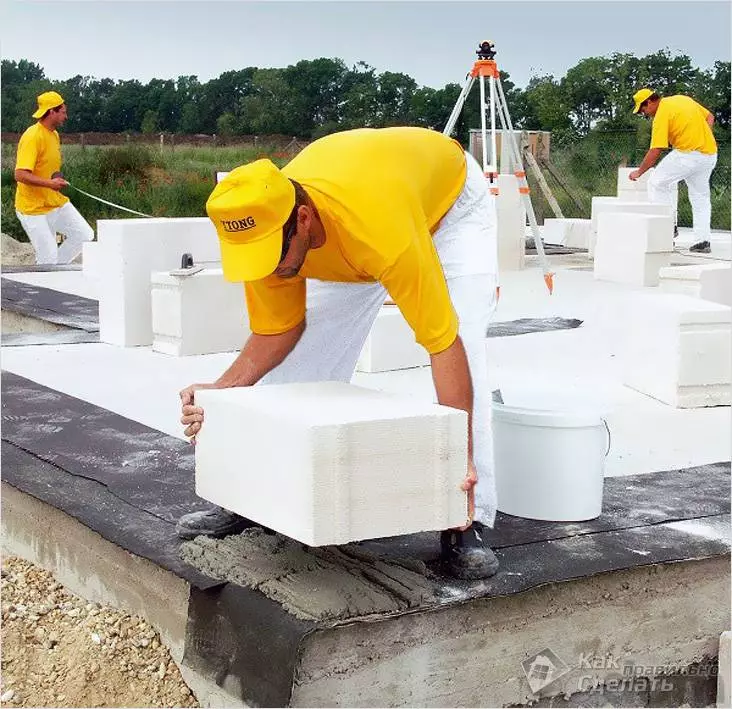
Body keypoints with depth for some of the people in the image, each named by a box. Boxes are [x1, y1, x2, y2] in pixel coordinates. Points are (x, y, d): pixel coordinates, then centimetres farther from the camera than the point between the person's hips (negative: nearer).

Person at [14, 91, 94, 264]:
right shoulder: (32, 137, -19)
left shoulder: (54, 134, 9)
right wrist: (49, 183, -32)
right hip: (34, 208, -9)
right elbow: (20, 175, -26)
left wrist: (58, 180, 7)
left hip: (57, 203, 9)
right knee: (48, 258, -8)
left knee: (85, 236, 2)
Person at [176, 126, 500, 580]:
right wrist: (223, 390, -31)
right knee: (306, 357, -2)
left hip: (451, 200, -5)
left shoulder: (378, 226, -48)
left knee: (462, 346, -23)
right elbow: (279, 331, -15)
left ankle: (468, 521, -16)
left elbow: (443, 345, -44)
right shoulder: (261, 226, -30)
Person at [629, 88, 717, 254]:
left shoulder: (661, 114, -8)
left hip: (688, 154, -8)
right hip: (710, 153, 8)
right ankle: (703, 240, 10)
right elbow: (710, 117, 22)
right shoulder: (683, 99, 15)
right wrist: (702, 139, 15)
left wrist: (639, 172, -2)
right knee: (700, 197, 15)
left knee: (656, 182, 3)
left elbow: (655, 151, -12)